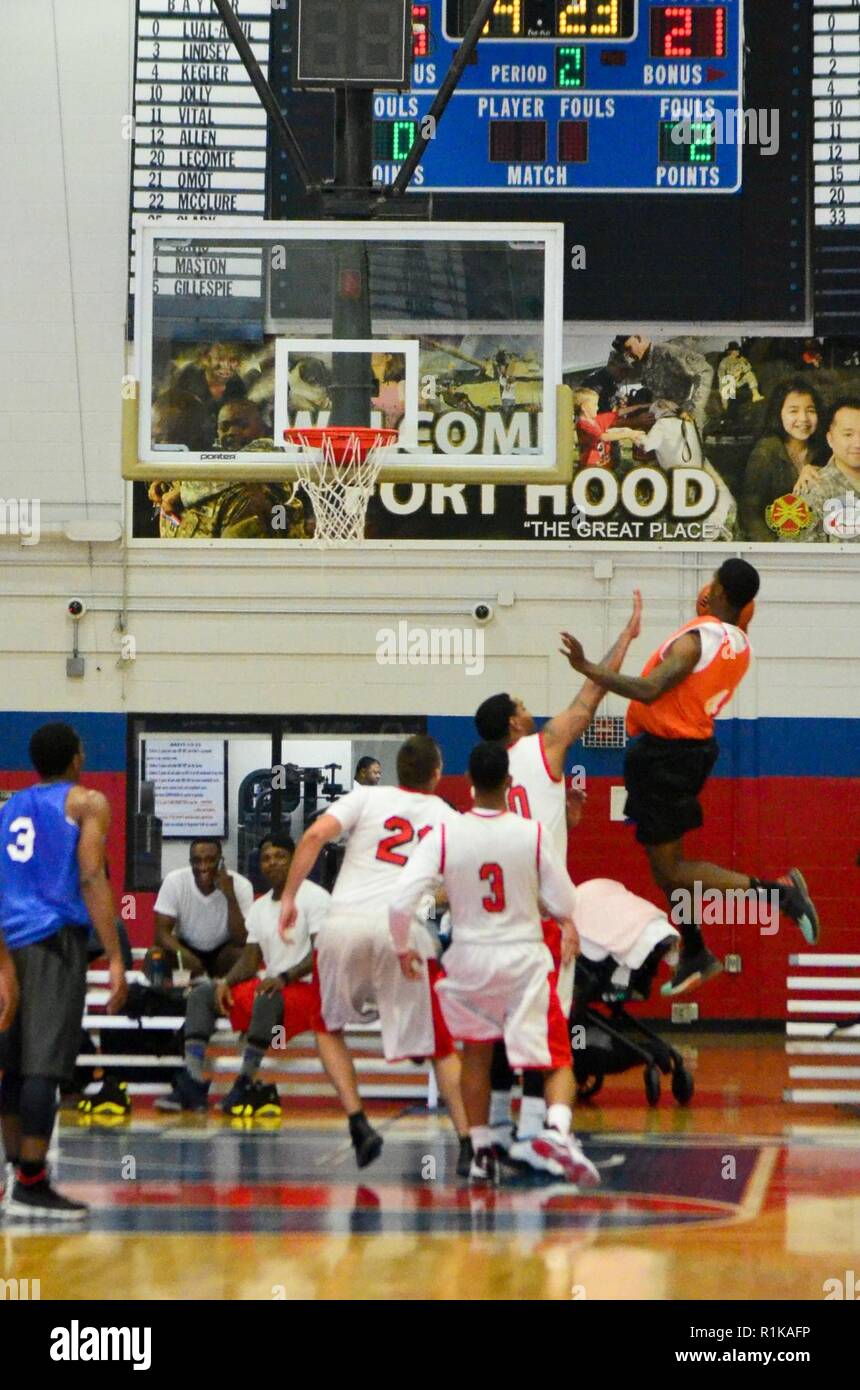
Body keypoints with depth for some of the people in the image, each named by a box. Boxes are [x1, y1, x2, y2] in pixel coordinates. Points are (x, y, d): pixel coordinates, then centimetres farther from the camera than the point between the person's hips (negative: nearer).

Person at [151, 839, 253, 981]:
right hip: (185, 949, 0)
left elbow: (241, 941, -26)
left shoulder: (241, 886, -20)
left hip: (222, 952, 0)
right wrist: (183, 954, -40)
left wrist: (230, 896, -36)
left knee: (240, 955, -33)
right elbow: (161, 932, -19)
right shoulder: (174, 881, -18)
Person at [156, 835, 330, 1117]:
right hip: (270, 985, 8)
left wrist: (285, 978, -29)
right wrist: (226, 982, -6)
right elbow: (250, 961, 14)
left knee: (267, 998, -39)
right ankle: (192, 1083, -16)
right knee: (202, 993, -3)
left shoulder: (314, 897, -7)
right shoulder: (260, 907, 17)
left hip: (307, 988, -8)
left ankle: (246, 1084, -32)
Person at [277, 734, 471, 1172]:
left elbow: (315, 835, -1)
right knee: (439, 1046, 13)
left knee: (329, 1027, 23)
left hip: (344, 922, 0)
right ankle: (468, 1142, 2)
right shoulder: (450, 819, 17)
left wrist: (289, 897, 3)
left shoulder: (367, 798, 14)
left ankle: (359, 1125, 7)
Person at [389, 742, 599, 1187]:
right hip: (526, 958, -1)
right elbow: (565, 905, -5)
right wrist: (566, 925, 20)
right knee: (557, 1061, 4)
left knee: (476, 1051, 25)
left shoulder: (443, 836, -10)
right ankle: (557, 1130, -25)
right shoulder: (533, 834, -10)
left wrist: (403, 950, 3)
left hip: (469, 961, 1)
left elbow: (399, 902, -15)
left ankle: (482, 1152, 25)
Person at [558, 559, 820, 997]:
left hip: (663, 757, -9)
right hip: (694, 747, 9)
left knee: (670, 870, -4)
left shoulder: (697, 639, -24)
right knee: (665, 862, 21)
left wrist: (586, 667, -34)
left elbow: (649, 691, -34)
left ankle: (777, 891, -13)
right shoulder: (740, 645, 3)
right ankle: (694, 956, 29)